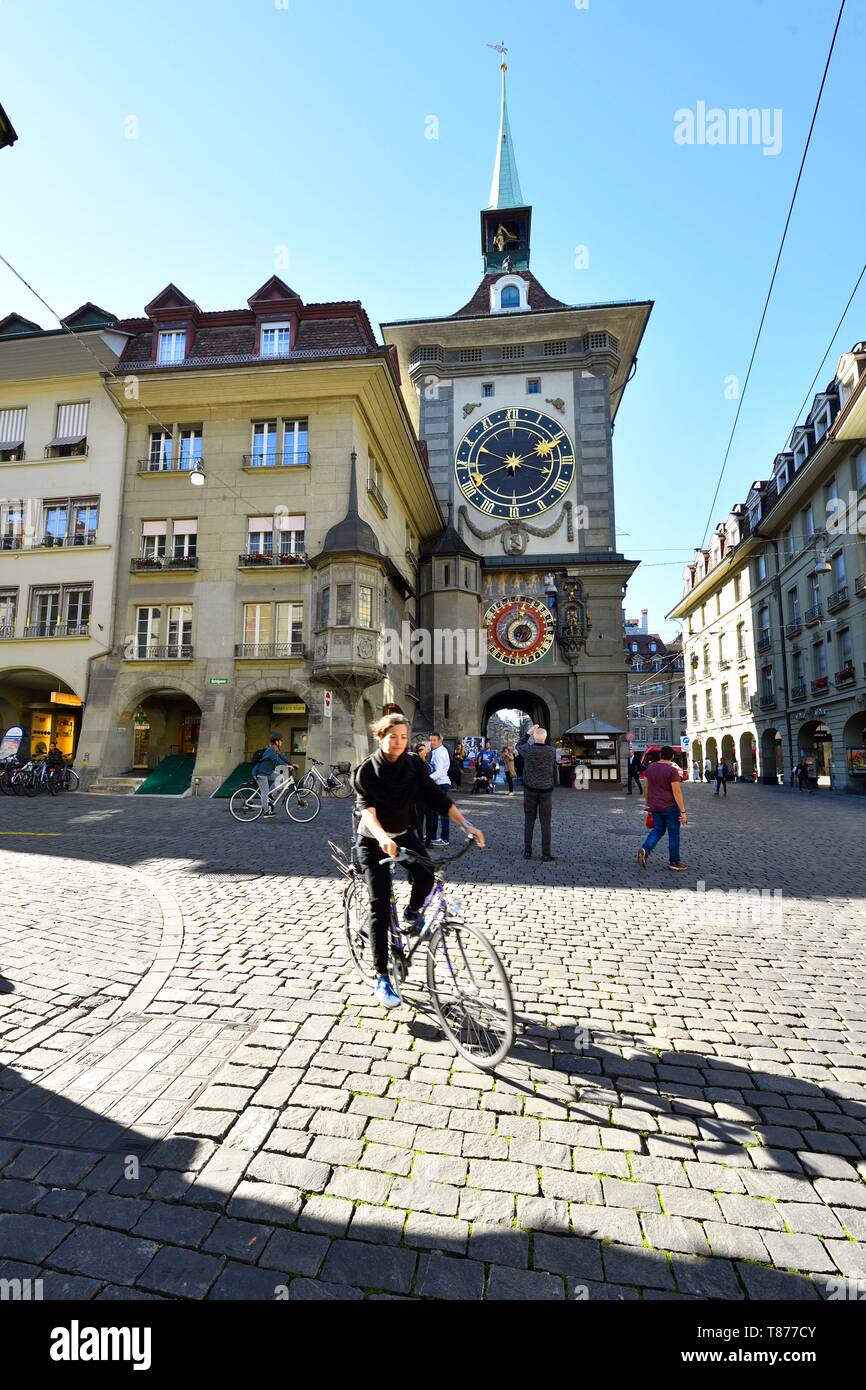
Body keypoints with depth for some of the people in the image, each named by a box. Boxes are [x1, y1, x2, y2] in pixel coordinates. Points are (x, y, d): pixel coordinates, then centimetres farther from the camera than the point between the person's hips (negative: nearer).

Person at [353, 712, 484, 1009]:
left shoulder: (414, 765, -10)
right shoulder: (367, 770, -19)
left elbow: (436, 797, -16)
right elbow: (367, 810, -31)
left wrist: (466, 824, -30)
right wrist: (383, 839, -51)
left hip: (404, 834, 3)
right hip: (373, 841, -3)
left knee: (425, 876, -23)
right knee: (380, 906, -9)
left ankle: (412, 914, 10)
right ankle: (382, 978, 3)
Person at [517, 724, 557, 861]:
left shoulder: (528, 750, -9)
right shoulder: (551, 751, -6)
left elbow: (519, 745, 15)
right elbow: (554, 771, 4)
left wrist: (528, 733, 19)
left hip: (530, 790, 0)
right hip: (546, 790, 0)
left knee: (529, 821, 8)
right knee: (545, 822, 3)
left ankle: (527, 851, 12)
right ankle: (546, 854, 4)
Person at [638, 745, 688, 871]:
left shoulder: (650, 767, 5)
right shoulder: (672, 770, -13)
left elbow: (645, 787, 11)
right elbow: (677, 792, -17)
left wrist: (648, 804, 21)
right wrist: (683, 811, -14)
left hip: (655, 807, 6)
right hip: (670, 807, -5)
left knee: (658, 830, 18)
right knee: (674, 833, 8)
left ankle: (645, 849, -4)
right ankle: (674, 862, 15)